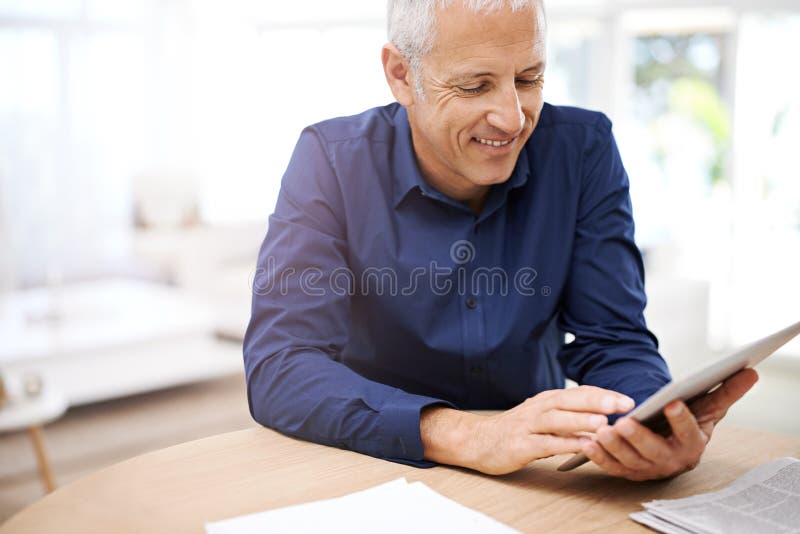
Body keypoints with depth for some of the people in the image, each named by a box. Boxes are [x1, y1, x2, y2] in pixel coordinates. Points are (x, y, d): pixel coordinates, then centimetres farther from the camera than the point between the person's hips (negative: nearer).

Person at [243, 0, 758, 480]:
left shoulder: (583, 150, -6)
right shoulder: (334, 161, -13)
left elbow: (611, 341, -6)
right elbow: (278, 367, -22)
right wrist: (465, 435, -35)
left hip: (536, 481, 4)